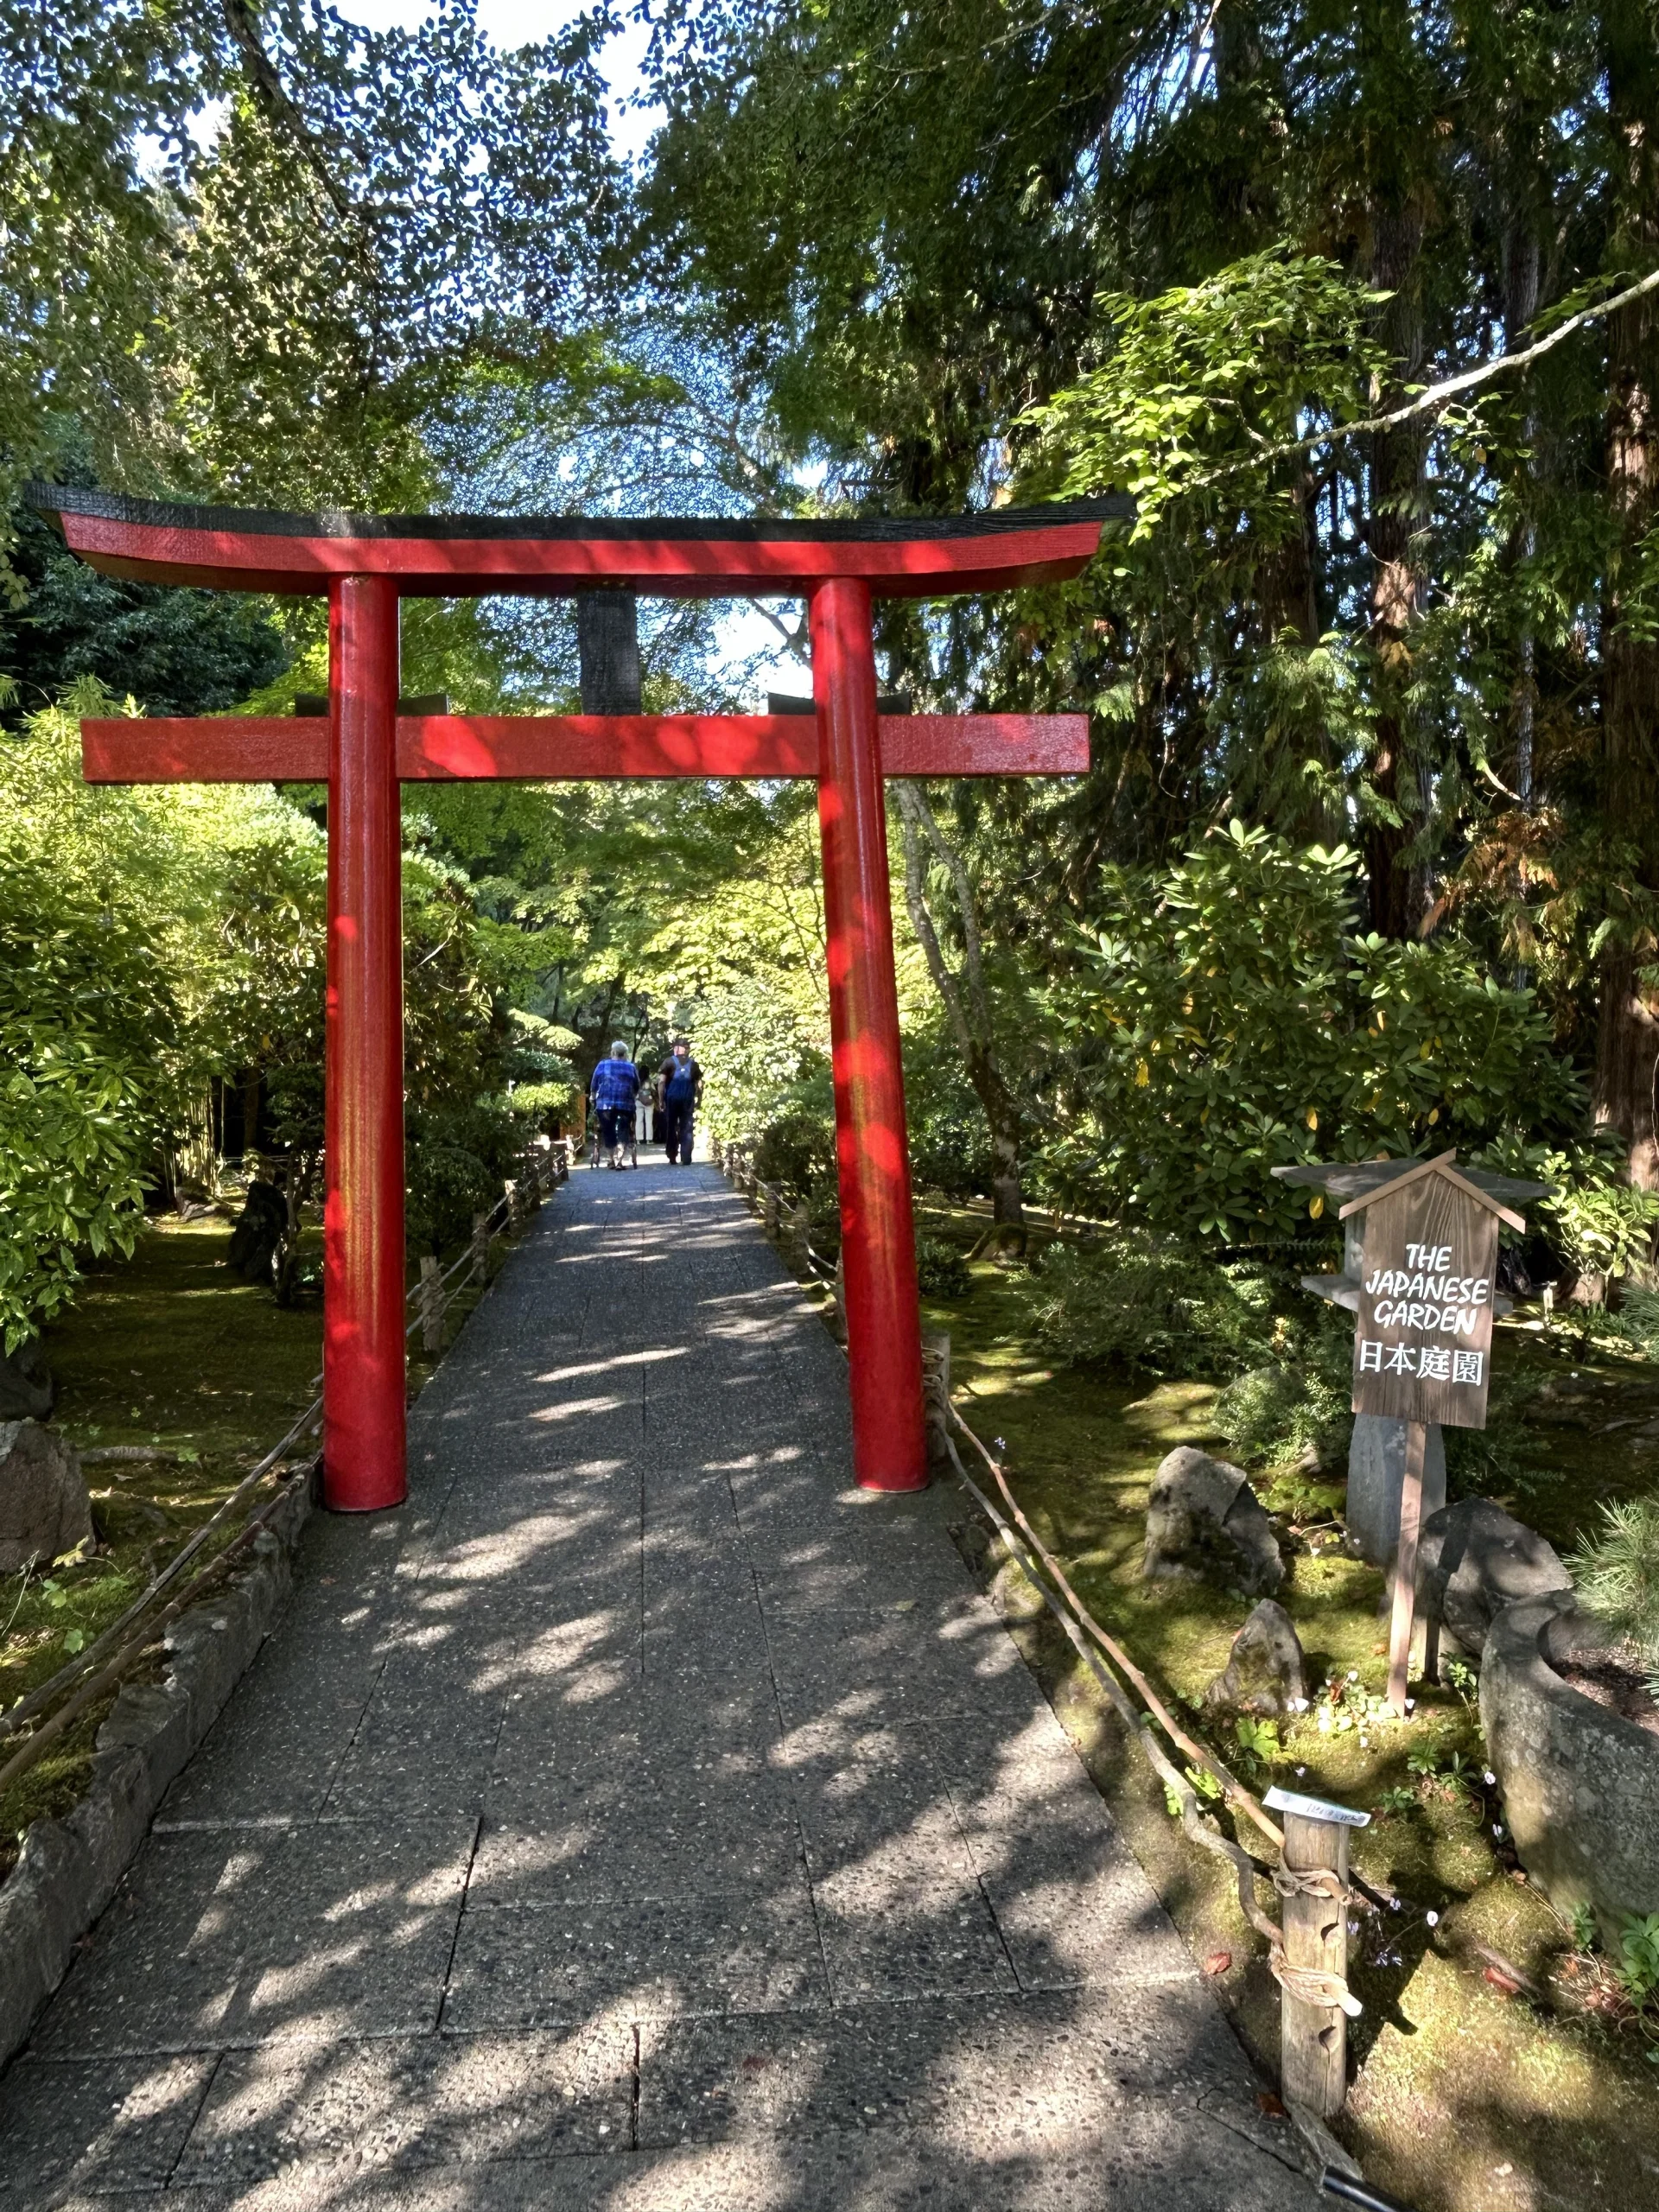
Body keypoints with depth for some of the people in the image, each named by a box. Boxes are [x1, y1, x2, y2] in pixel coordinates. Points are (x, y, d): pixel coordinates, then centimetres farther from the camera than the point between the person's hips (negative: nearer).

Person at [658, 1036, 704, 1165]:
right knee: (686, 1129, 3)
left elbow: (662, 1082, -4)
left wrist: (661, 1100, 0)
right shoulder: (693, 1063, 11)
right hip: (688, 1099, 1)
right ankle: (685, 1159, -5)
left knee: (671, 1128, 9)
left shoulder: (669, 1061, 5)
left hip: (672, 1098, -1)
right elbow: (699, 1085, 8)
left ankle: (672, 1158, 10)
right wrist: (698, 1103, 12)